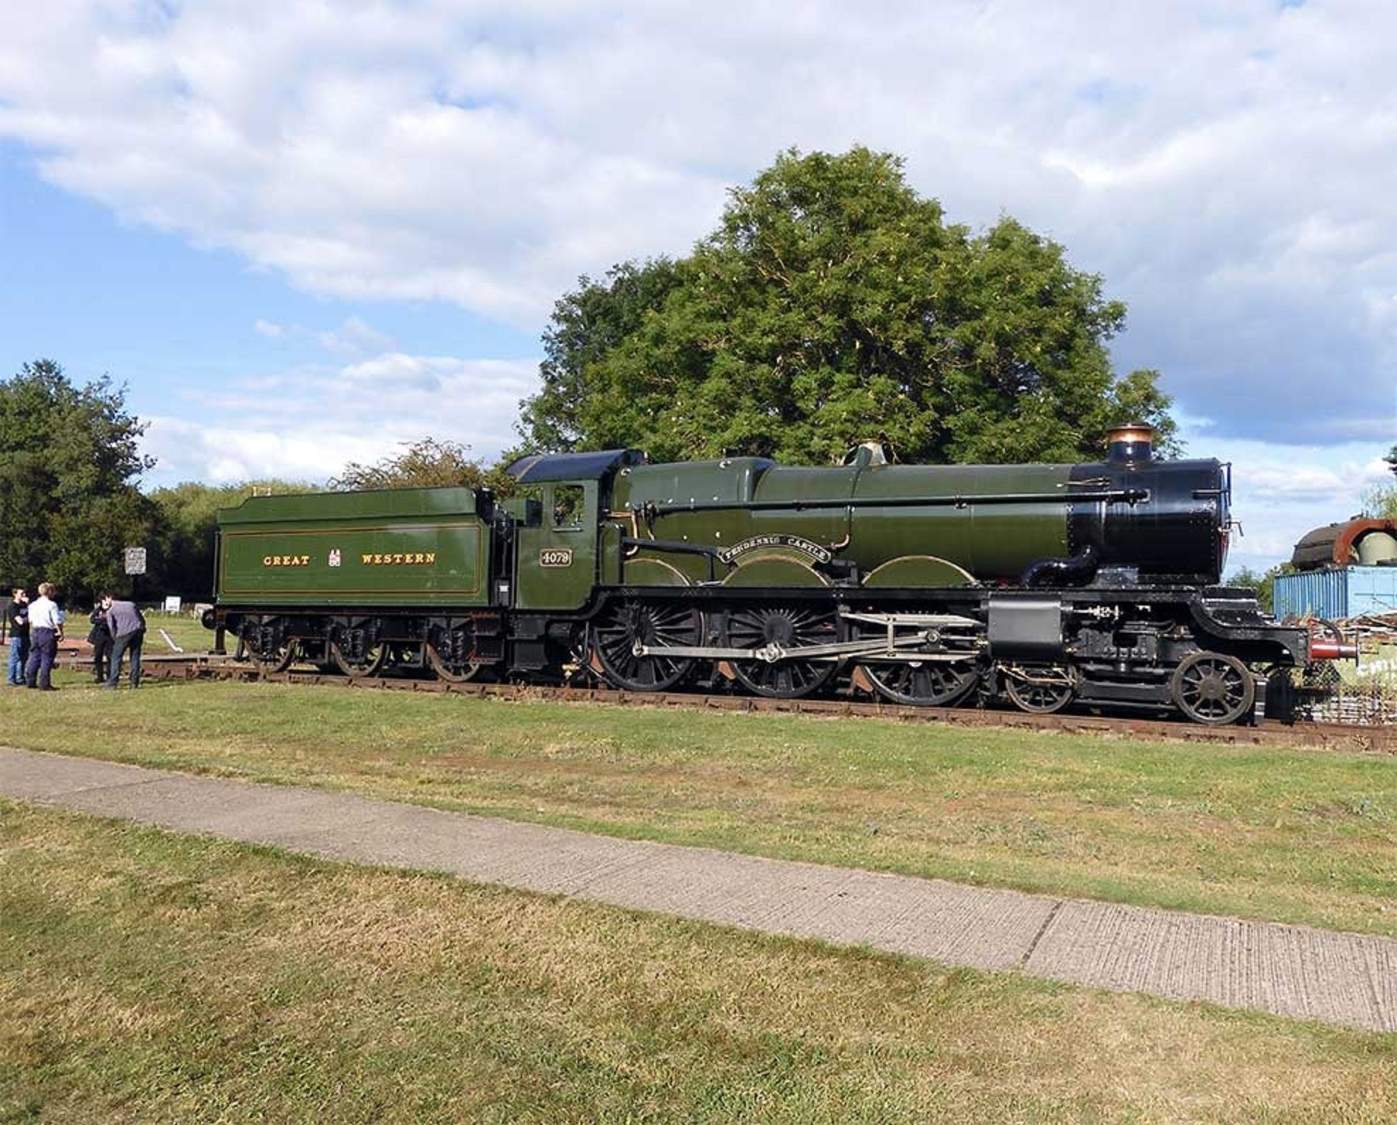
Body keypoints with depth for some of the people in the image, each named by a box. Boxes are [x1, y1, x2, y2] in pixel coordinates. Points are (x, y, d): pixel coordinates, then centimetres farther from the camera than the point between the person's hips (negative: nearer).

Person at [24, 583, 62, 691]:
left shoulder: (32, 605, 11)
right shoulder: (52, 605, -11)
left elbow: (31, 621, 17)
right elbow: (57, 621, -13)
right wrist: (61, 633, -4)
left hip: (35, 632, 7)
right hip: (48, 632, -7)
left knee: (34, 656, 14)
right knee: (47, 658, -2)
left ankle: (30, 681, 17)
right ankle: (44, 684, -1)